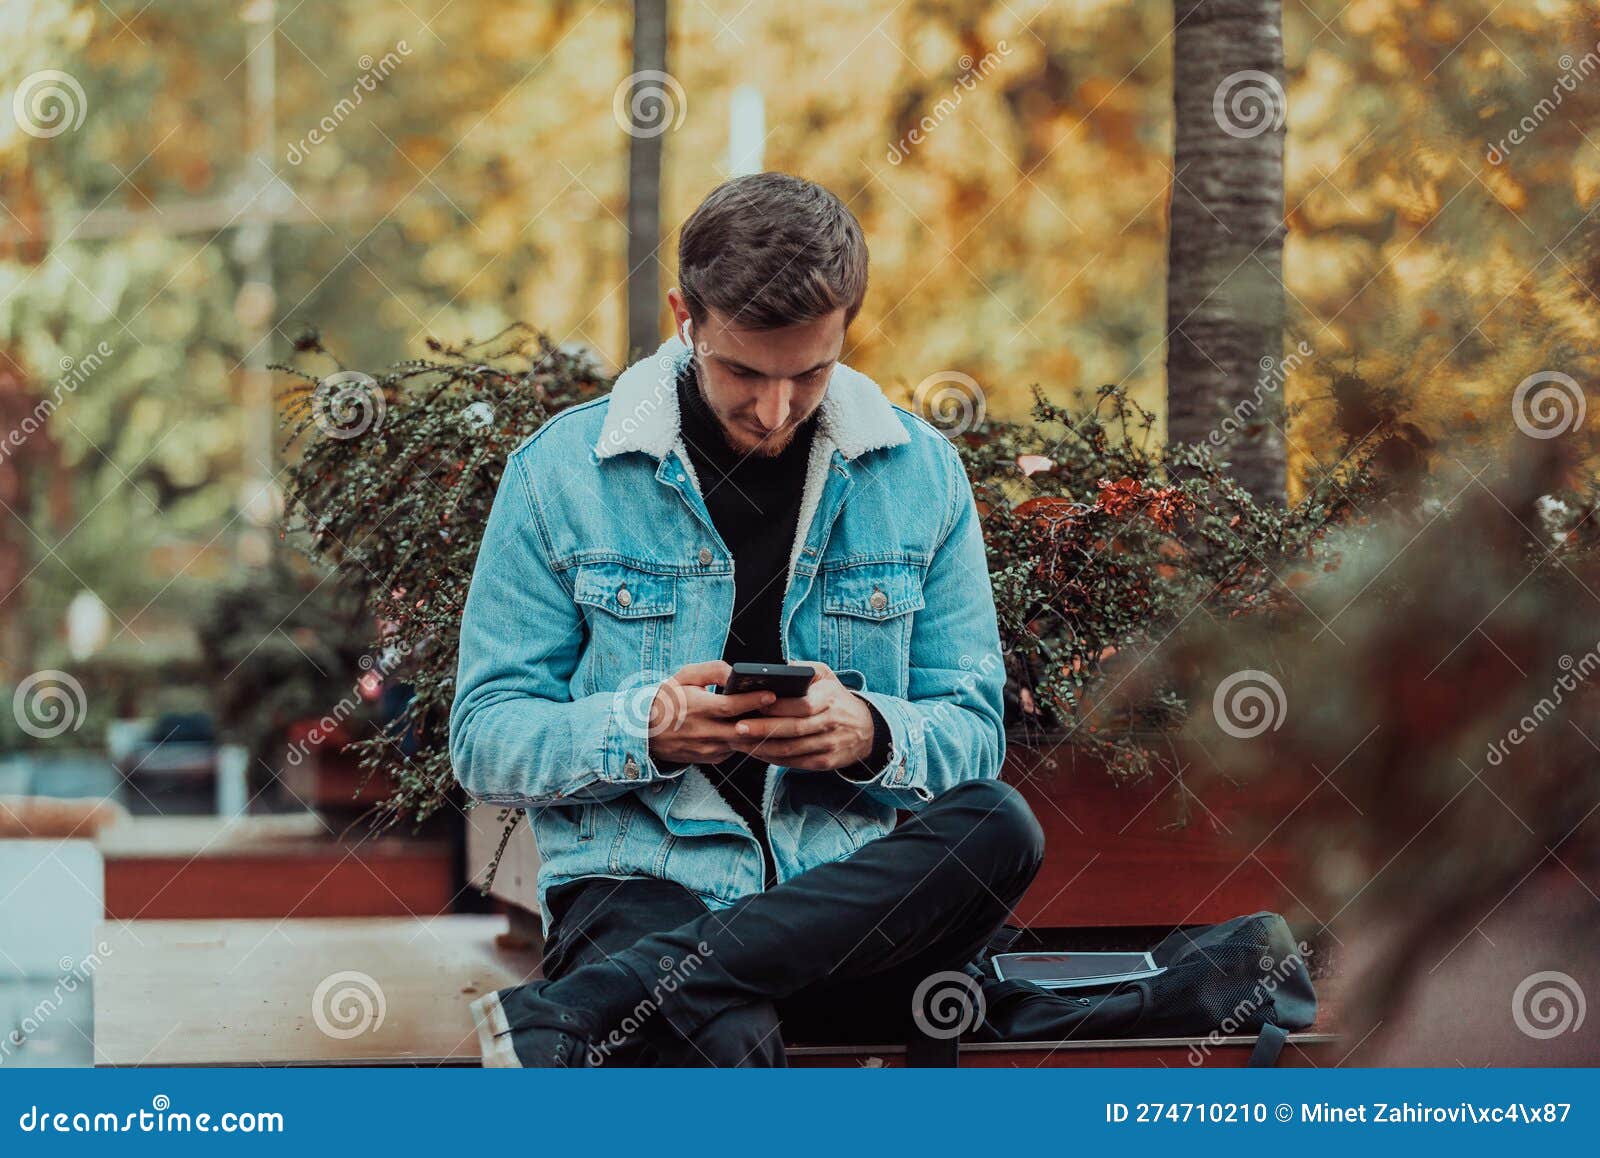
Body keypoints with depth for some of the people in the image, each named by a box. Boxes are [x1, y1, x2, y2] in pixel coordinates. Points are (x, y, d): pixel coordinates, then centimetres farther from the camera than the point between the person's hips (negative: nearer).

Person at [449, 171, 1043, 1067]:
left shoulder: (920, 472, 9)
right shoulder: (562, 470, 3)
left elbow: (975, 731, 11)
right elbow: (485, 739, 4)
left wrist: (871, 734, -13)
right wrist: (644, 729, -16)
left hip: (856, 896, 5)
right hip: (641, 884, -5)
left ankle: (580, 1012, -36)